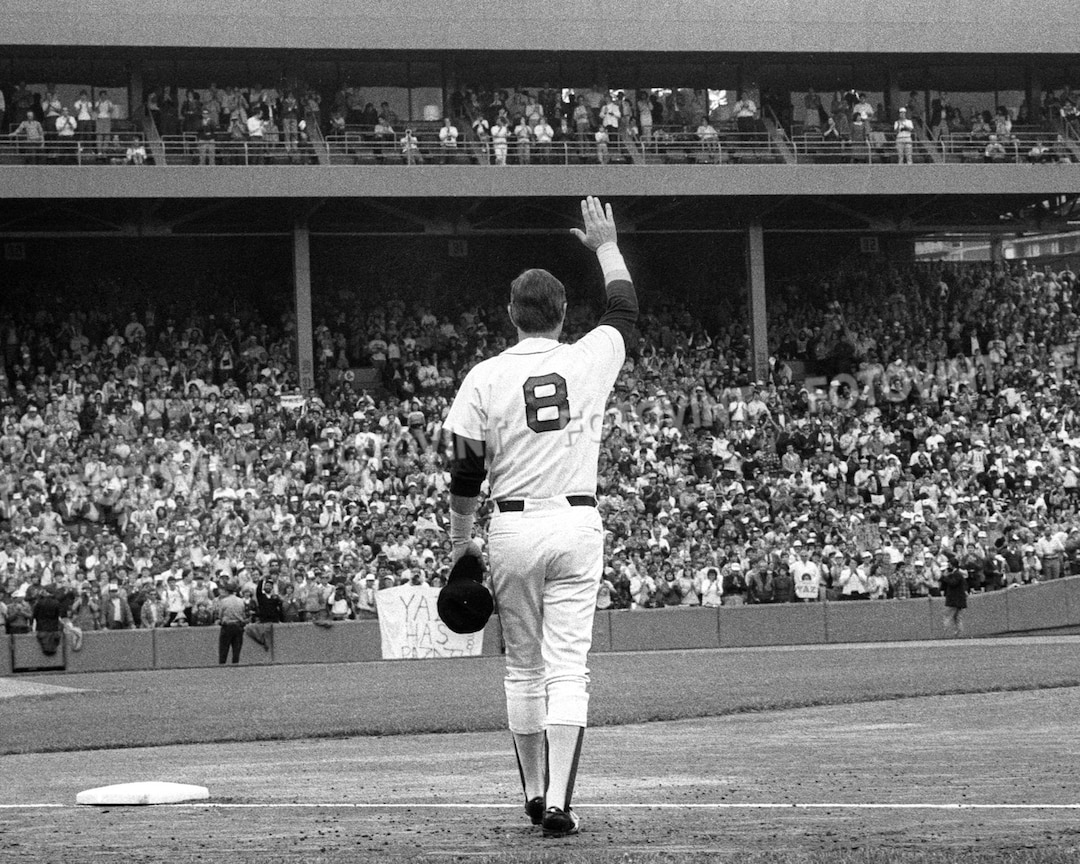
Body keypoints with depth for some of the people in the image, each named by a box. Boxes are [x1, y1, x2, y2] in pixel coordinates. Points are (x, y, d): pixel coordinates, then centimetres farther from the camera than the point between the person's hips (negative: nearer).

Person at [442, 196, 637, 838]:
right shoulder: (590, 361, 0)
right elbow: (625, 308, 20)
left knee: (524, 666, 15)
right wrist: (606, 245, 36)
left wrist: (462, 541, 12)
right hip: (577, 523, 0)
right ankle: (558, 802, -15)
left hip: (513, 527, 0)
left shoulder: (485, 378, -3)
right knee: (568, 667, -5)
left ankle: (535, 792, 21)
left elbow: (466, 473, -1)